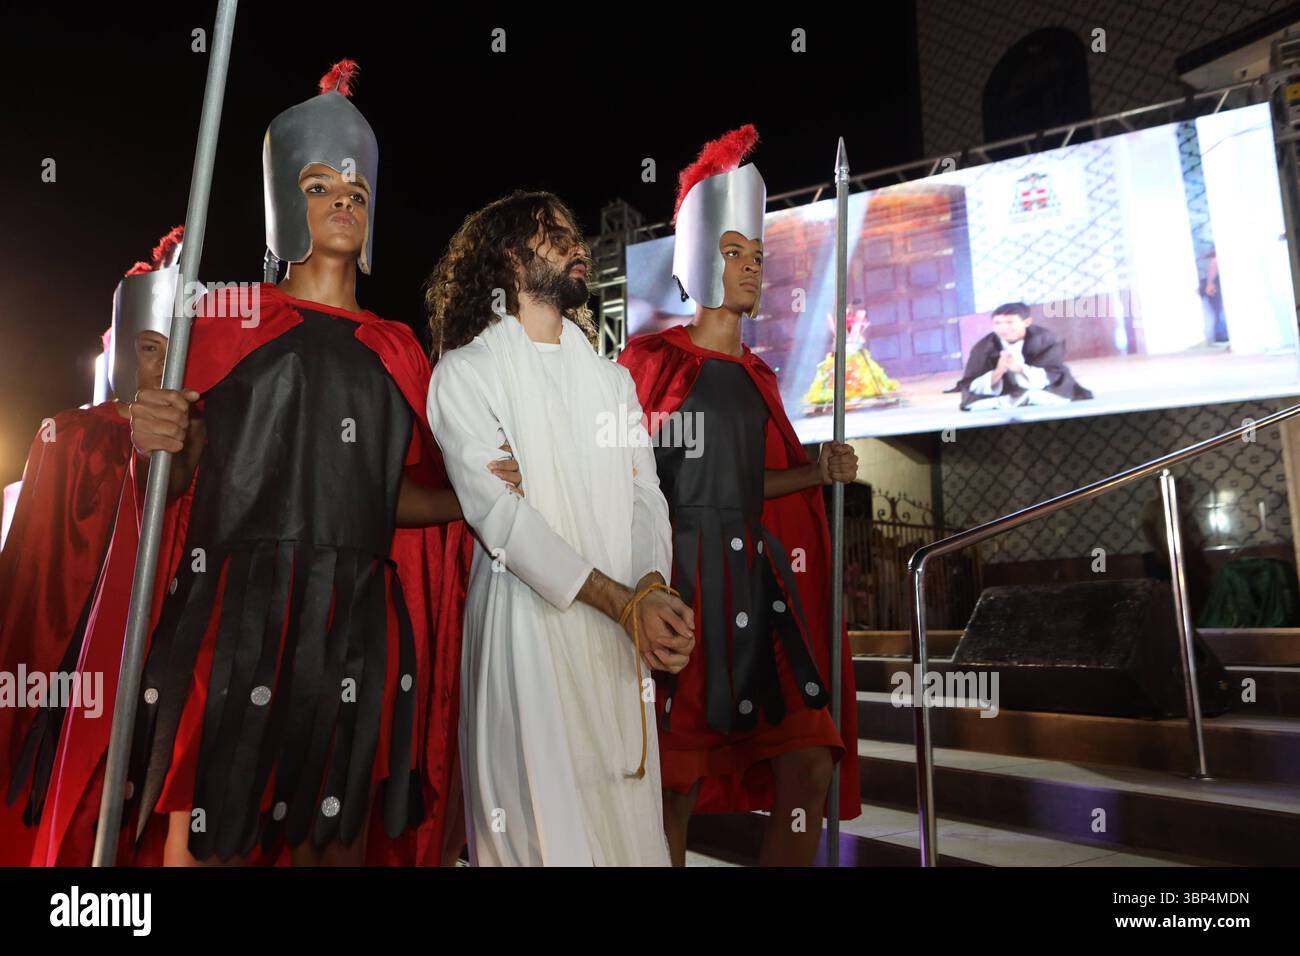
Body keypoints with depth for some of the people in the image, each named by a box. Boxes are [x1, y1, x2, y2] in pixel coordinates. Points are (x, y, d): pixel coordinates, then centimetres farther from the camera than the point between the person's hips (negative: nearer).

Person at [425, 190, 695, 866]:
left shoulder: (611, 377, 15)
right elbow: (498, 513, -11)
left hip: (623, 633, 5)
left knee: (628, 814, 11)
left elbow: (645, 496, 6)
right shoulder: (466, 372, -1)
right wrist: (624, 602, -16)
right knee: (545, 818, 2)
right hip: (528, 627, -4)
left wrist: (654, 589, -14)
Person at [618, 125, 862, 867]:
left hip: (758, 582, 6)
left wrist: (820, 470, 3)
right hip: (683, 583, -6)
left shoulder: (757, 376, 16)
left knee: (812, 770, 3)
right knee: (676, 788, 3)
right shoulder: (652, 360, -1)